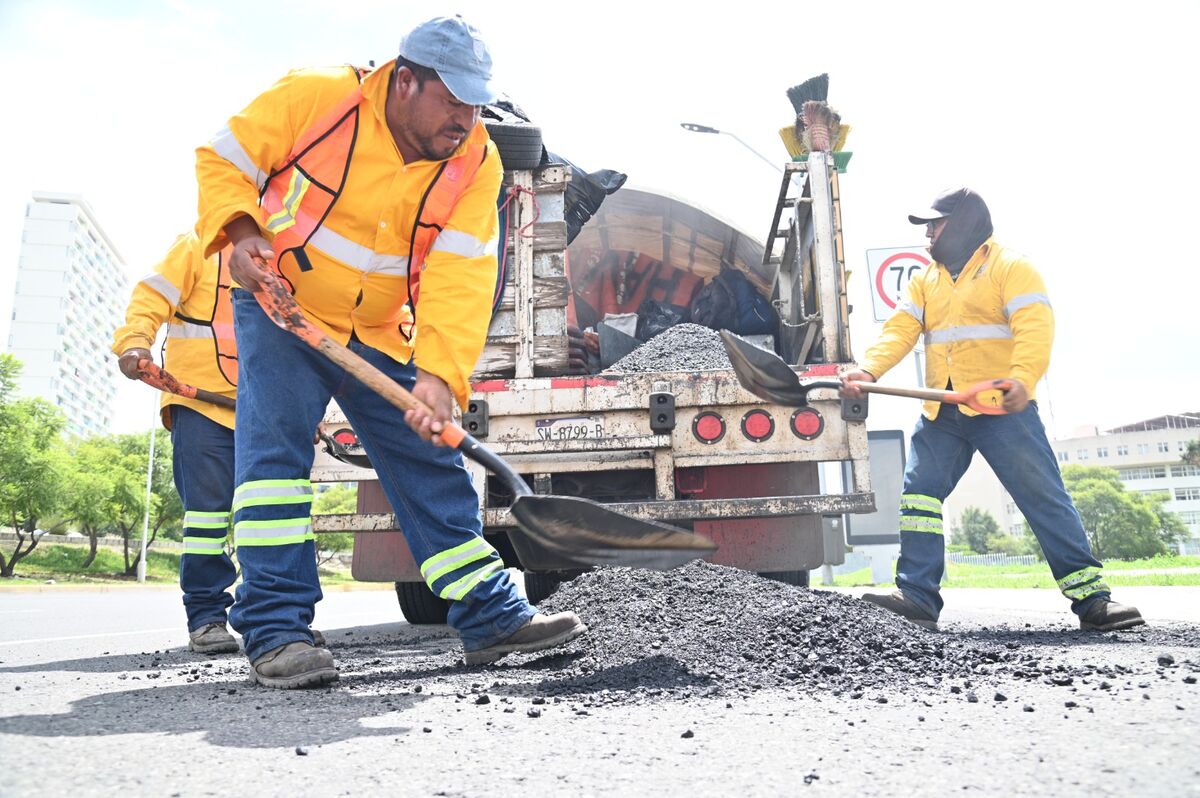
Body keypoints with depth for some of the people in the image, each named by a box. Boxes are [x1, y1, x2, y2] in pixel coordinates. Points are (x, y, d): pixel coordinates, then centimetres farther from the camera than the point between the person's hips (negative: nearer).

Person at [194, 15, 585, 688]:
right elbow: (223, 160, -5)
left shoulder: (476, 163, -10)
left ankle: (492, 616, 10)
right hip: (281, 308, -2)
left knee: (433, 465, 2)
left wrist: (441, 372, -33)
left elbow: (462, 276, -20)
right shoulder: (316, 96, -15)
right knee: (274, 446, -17)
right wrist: (239, 231, -25)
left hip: (383, 336, 3)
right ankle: (275, 629, -7)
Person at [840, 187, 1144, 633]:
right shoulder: (925, 280, 19)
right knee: (919, 491, -4)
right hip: (941, 414, 6)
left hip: (1002, 410, -5)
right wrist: (868, 370, -14)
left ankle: (1091, 597, 4)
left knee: (1044, 498, -4)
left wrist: (1022, 379, -34)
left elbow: (1035, 328, -15)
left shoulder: (1010, 266, 1)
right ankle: (918, 596, -1)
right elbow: (899, 330, 5)